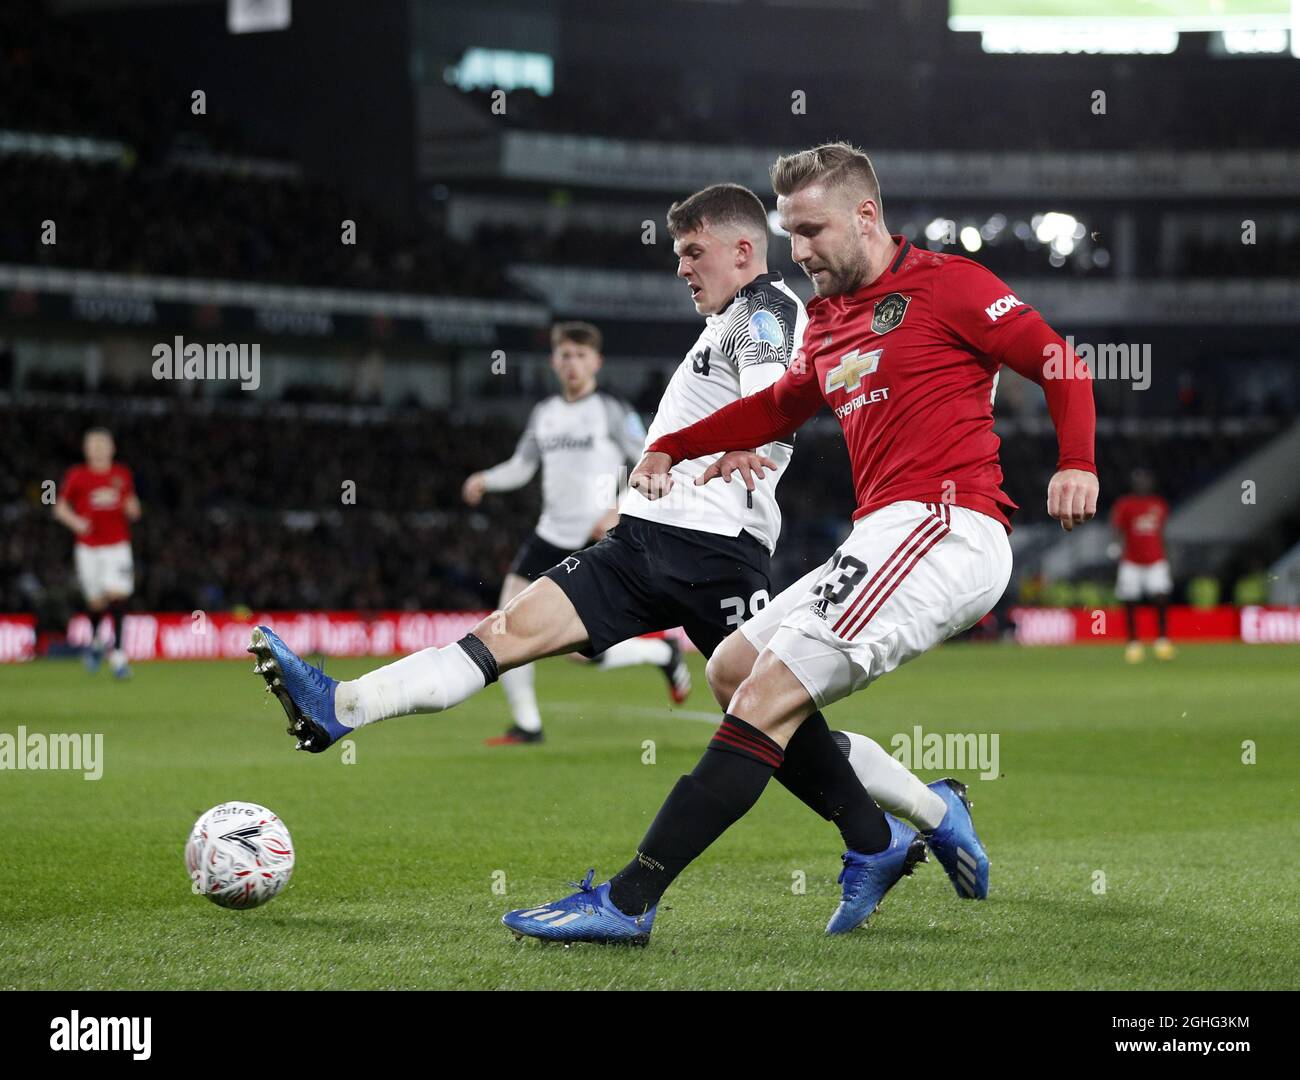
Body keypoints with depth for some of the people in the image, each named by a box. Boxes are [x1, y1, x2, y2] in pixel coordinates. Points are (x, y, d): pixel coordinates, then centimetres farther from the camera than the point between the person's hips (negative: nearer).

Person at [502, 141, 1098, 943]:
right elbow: (781, 405, 37)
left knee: (767, 698, -15)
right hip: (884, 537, 10)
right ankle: (876, 842, 10)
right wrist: (670, 448, 29)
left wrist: (1076, 464, -19)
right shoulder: (828, 319, 21)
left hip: (945, 525, -10)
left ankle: (628, 901, -17)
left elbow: (1061, 363, -4)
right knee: (734, 665, 15)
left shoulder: (946, 284, -3)